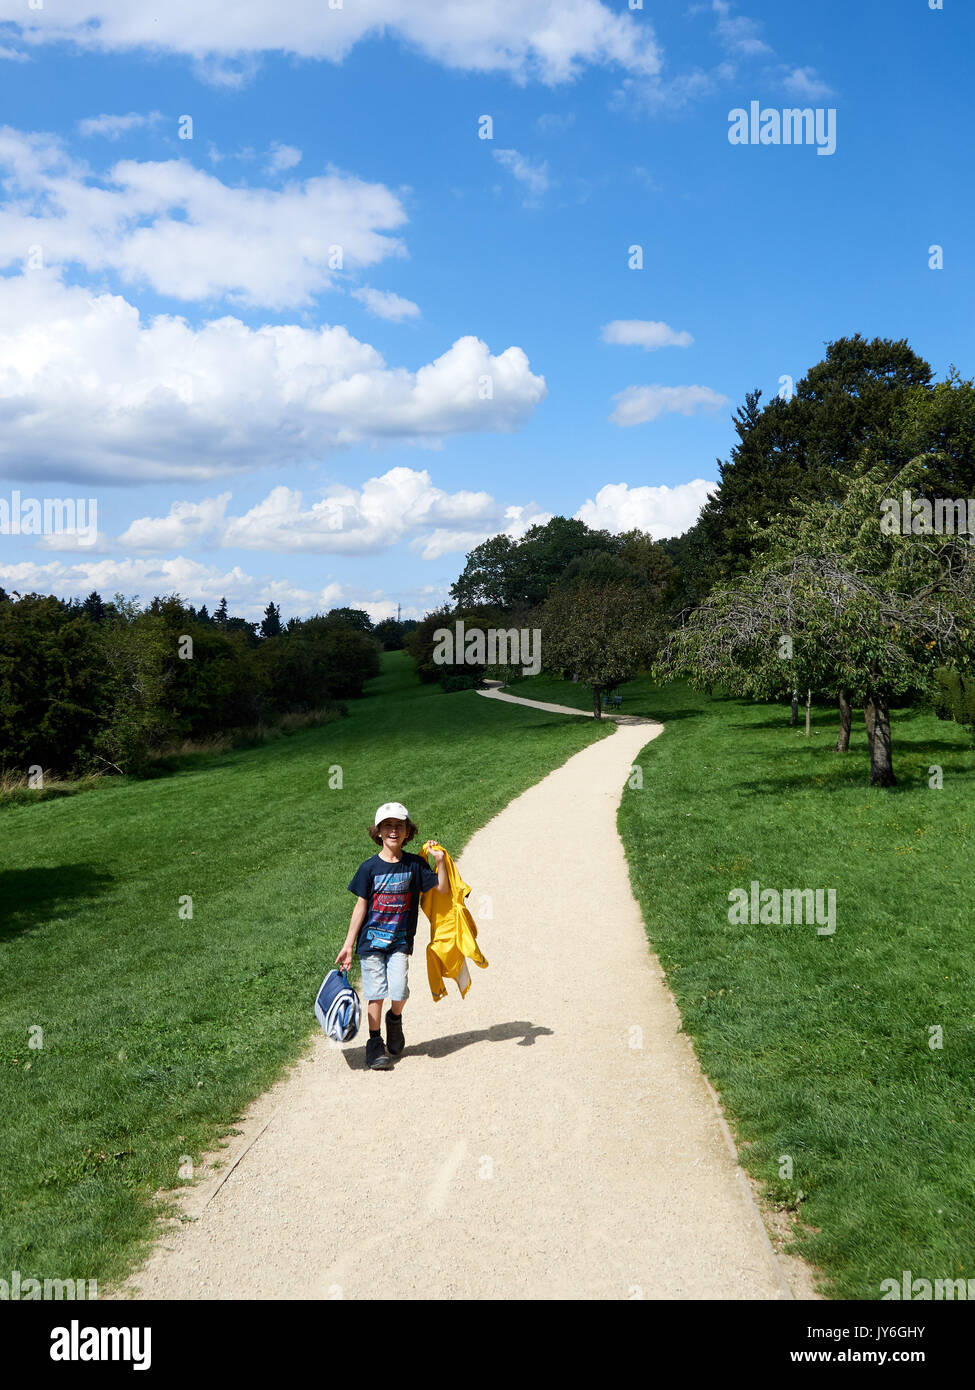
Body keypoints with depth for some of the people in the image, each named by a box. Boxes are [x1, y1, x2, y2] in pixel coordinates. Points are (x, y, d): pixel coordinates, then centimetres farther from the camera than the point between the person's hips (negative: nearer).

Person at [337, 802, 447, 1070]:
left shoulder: (415, 864, 0)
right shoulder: (370, 867, -4)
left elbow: (443, 889, -1)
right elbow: (361, 907, 0)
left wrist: (440, 860, -14)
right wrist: (348, 945, 0)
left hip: (400, 940, 1)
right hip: (372, 940, 0)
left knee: (399, 992, -11)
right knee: (375, 993, -1)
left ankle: (395, 1020, 22)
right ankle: (375, 1044, 14)